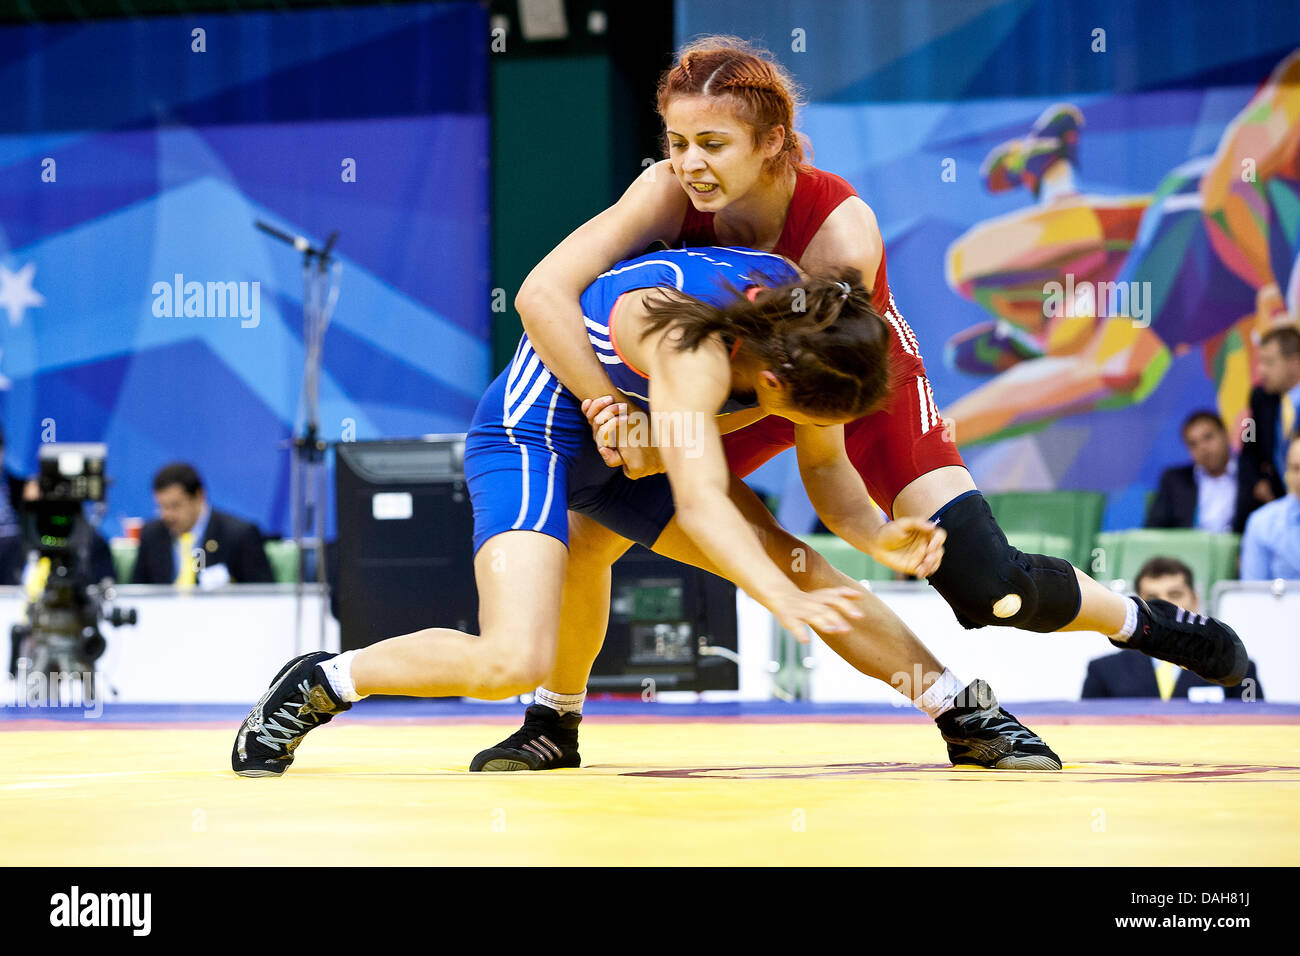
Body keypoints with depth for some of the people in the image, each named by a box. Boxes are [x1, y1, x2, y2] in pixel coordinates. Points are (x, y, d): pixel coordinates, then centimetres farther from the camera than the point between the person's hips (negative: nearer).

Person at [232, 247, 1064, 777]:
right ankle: (318, 685, -8)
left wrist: (877, 538, -22)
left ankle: (962, 712, 8)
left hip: (633, 447, 7)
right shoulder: (695, 343, -36)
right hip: (531, 434, -7)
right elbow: (699, 504, -43)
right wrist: (786, 604, -53)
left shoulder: (805, 333, -13)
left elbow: (826, 468, -2)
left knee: (800, 562, -4)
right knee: (512, 663, -26)